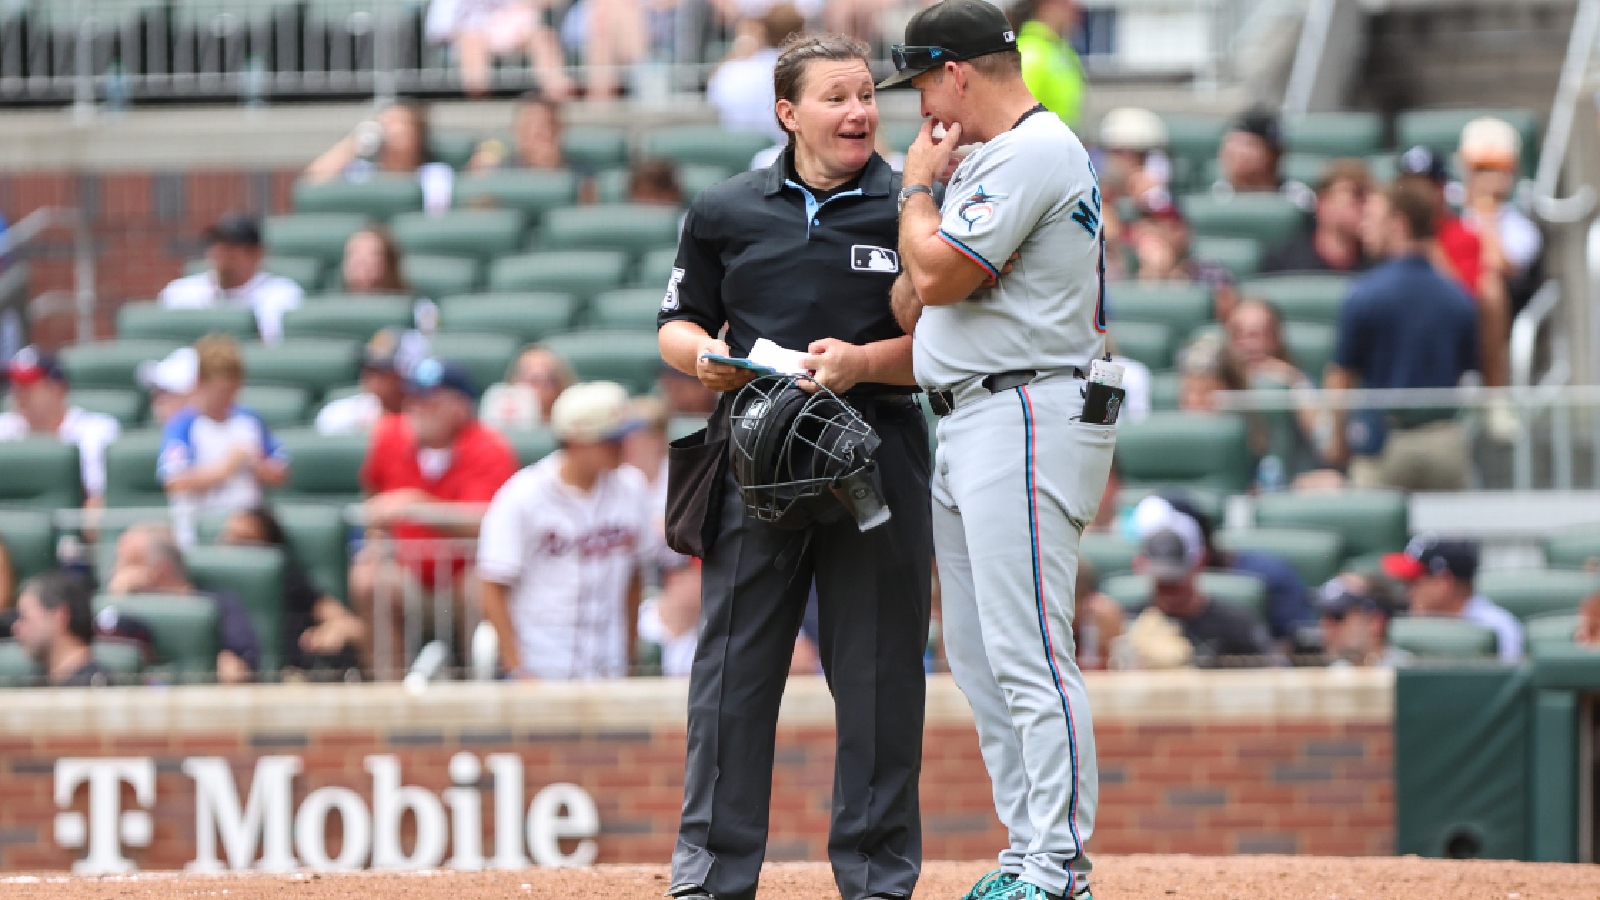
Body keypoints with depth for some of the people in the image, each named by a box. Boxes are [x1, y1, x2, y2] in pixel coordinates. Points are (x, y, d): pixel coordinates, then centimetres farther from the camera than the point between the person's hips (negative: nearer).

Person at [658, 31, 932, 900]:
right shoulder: (726, 211, 9)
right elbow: (679, 323, 16)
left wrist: (863, 362, -16)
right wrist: (701, 355, -7)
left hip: (878, 456, -1)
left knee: (878, 668, 1)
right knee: (733, 662, 1)